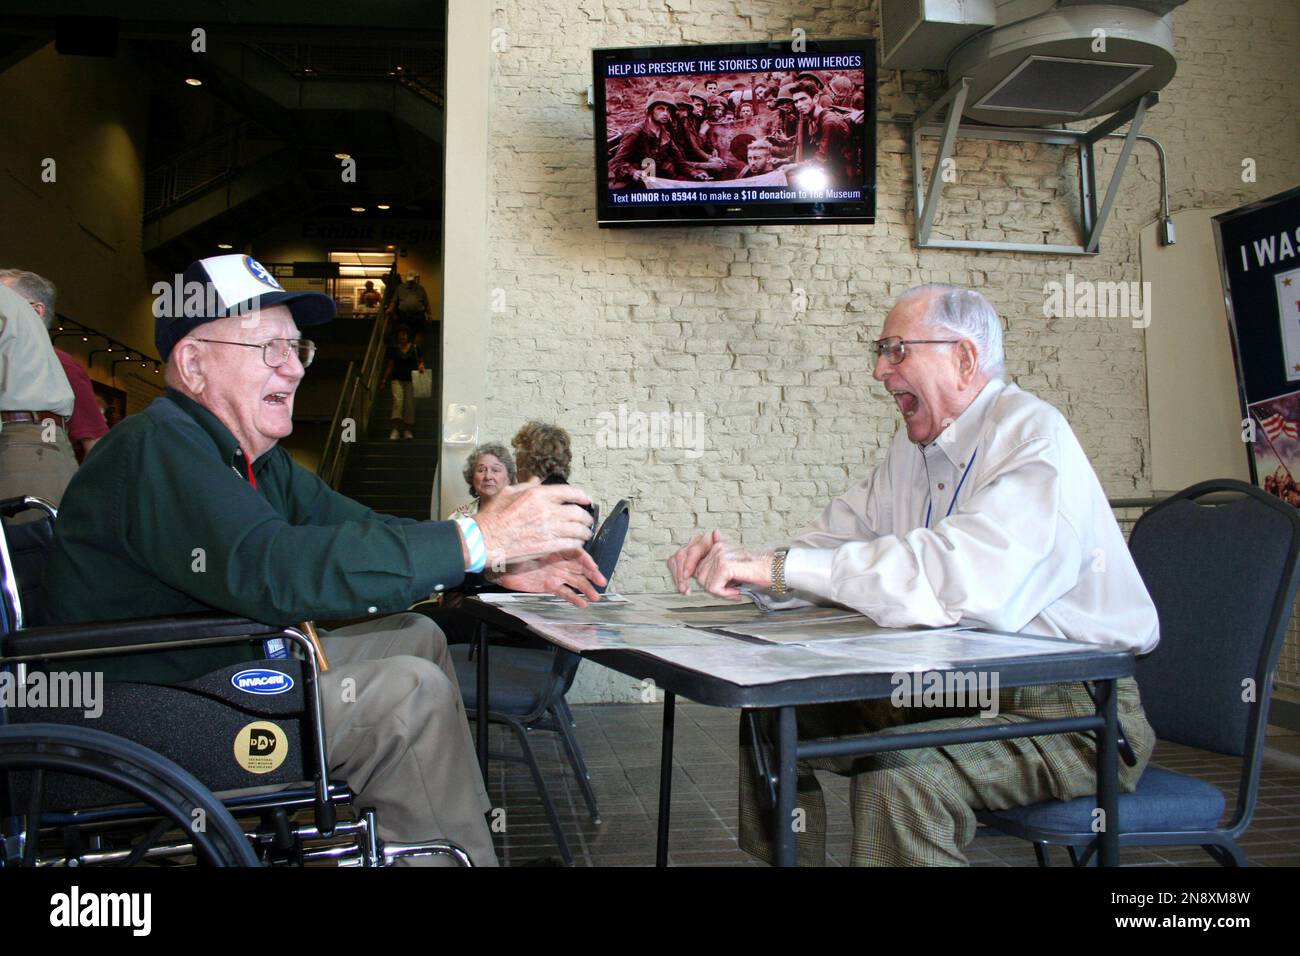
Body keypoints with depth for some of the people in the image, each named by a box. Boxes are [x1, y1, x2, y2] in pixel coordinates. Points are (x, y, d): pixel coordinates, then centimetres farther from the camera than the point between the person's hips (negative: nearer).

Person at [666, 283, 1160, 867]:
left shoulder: (1032, 435, -18)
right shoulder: (914, 448, 10)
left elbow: (966, 577, -35)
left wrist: (780, 566, -34)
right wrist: (745, 563, -12)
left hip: (1075, 709, -8)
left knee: (895, 774, -31)